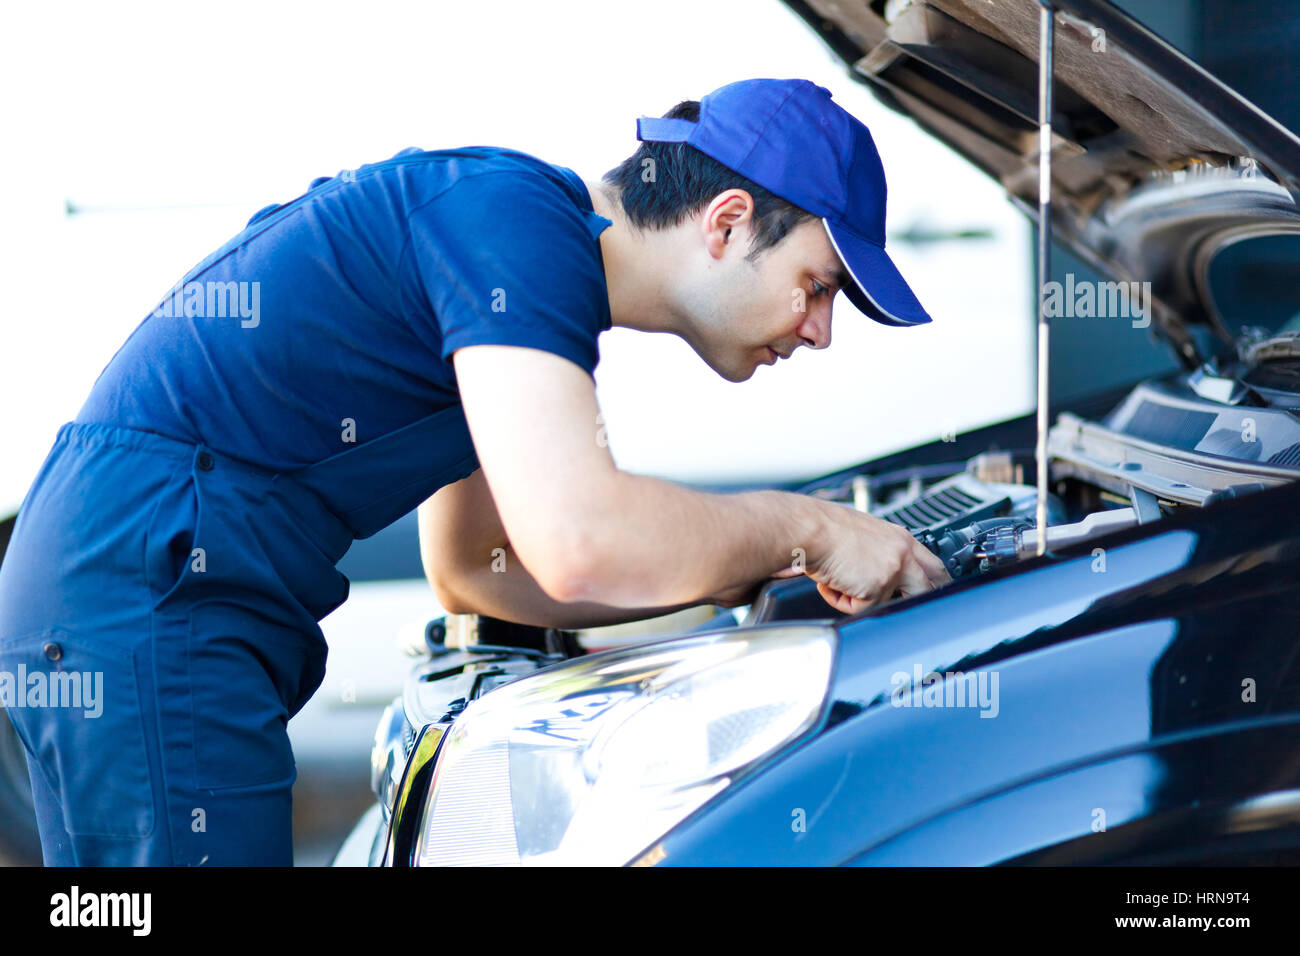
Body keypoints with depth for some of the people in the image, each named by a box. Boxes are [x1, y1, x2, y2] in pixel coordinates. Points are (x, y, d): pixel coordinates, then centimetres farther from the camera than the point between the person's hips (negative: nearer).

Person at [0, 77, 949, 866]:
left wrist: (755, 575, 16)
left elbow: (472, 566, 24)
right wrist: (802, 528, -12)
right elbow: (577, 542, -29)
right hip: (148, 593, -11)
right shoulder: (517, 220, -15)